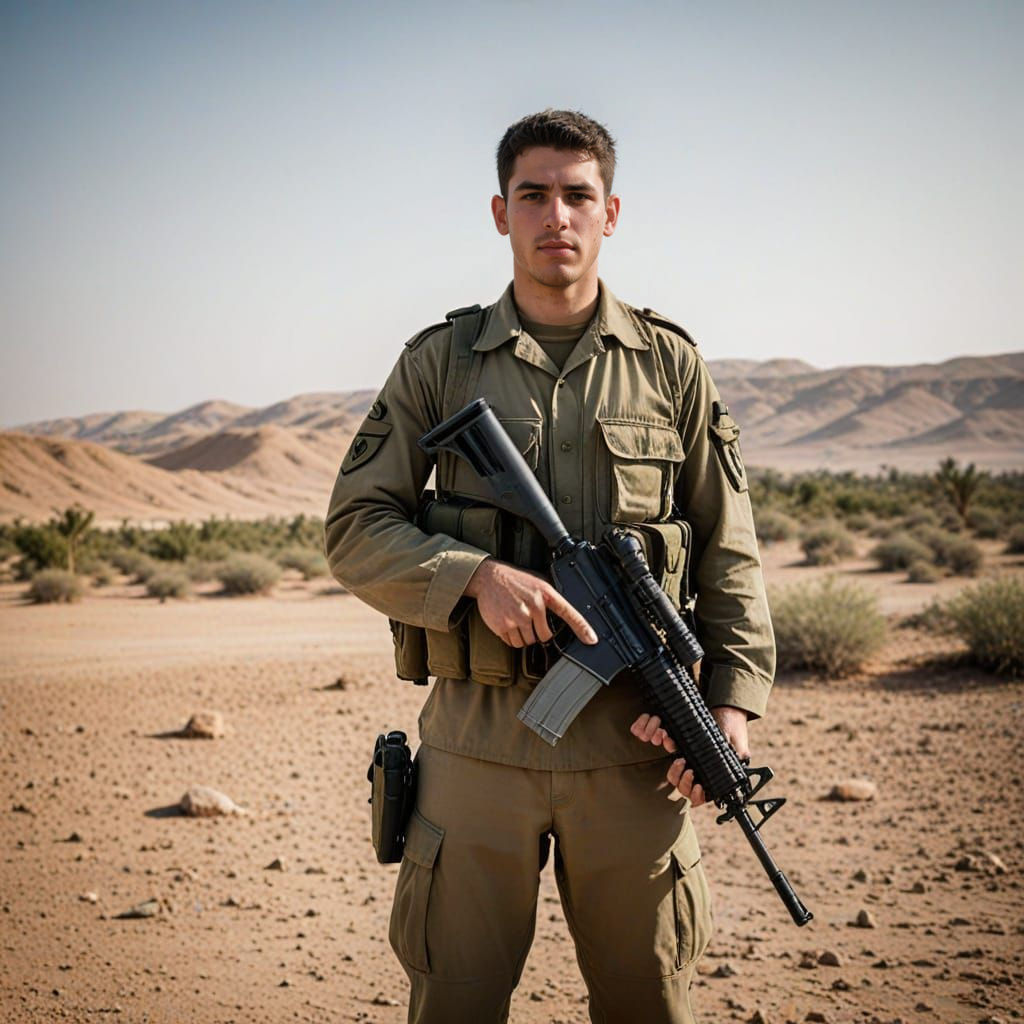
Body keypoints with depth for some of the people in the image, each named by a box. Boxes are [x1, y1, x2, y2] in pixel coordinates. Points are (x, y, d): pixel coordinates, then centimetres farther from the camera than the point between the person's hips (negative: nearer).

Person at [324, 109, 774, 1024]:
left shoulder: (671, 363, 6)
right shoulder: (440, 361, 4)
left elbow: (728, 555, 7)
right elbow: (355, 529, 2)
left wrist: (735, 701, -6)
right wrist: (477, 576, -15)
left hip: (634, 743, 1)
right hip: (478, 739, 0)